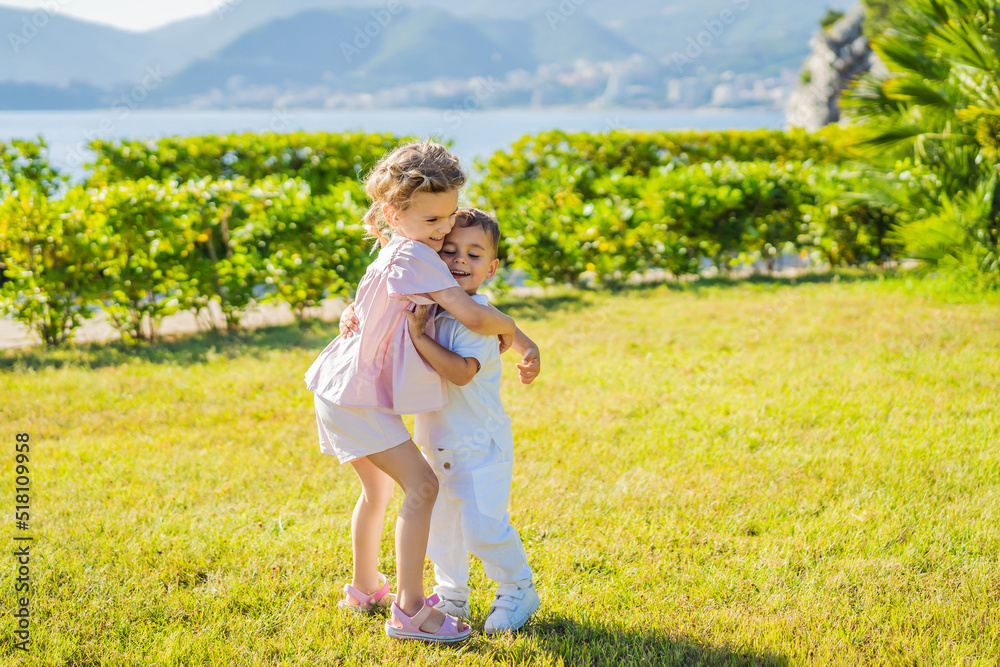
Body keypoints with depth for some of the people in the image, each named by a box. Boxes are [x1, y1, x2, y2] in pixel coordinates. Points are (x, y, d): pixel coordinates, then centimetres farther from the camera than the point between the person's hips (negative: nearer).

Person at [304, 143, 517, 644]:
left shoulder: (400, 251, 8)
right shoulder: (414, 255, -22)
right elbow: (471, 316, -29)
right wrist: (506, 327, -8)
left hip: (352, 391, 11)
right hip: (357, 396, -11)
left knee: (379, 487, 25)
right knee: (421, 484, -15)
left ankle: (364, 588, 42)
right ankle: (409, 611, -15)